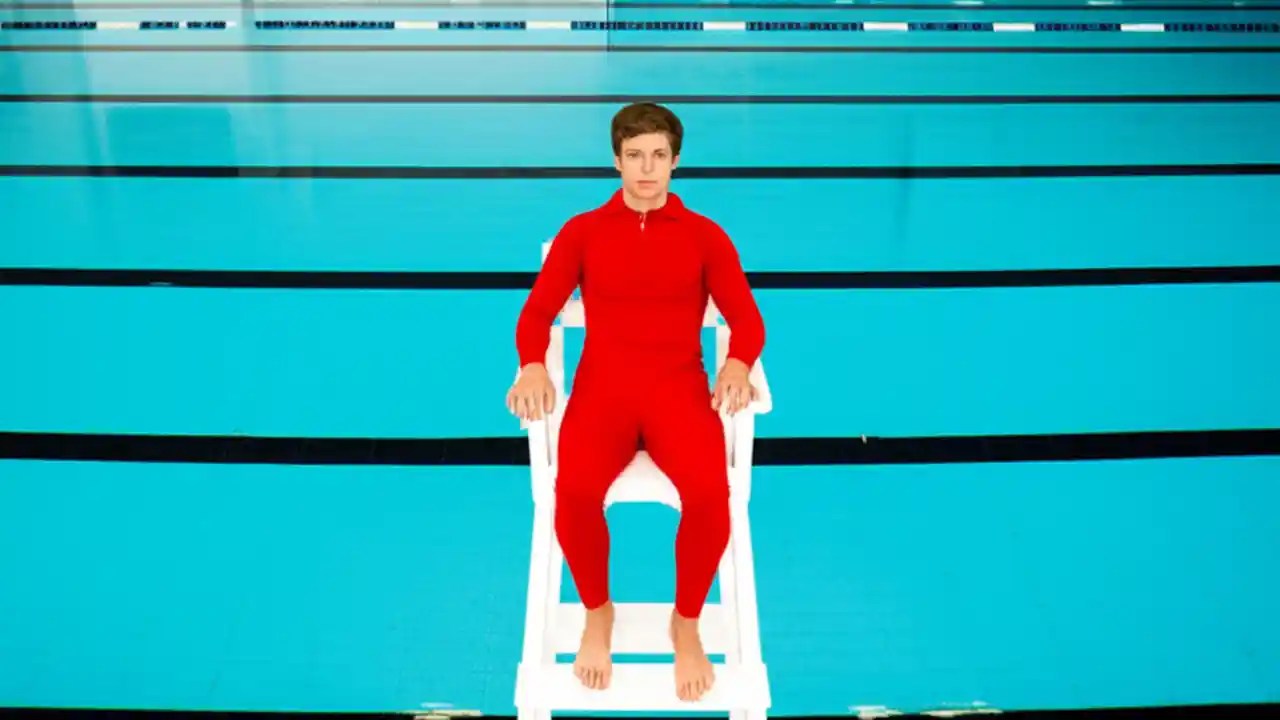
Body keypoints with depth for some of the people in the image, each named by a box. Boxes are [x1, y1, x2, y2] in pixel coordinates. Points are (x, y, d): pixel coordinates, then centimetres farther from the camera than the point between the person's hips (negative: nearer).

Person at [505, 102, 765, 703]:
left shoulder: (705, 235, 11)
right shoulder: (581, 231, 12)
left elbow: (747, 319, 5)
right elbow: (537, 312, 6)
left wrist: (737, 364, -19)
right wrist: (532, 365, -16)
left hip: (679, 388, 0)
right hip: (603, 388, 0)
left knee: (709, 493, -30)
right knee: (574, 492, -31)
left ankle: (686, 623, -1)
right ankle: (597, 612, 1)